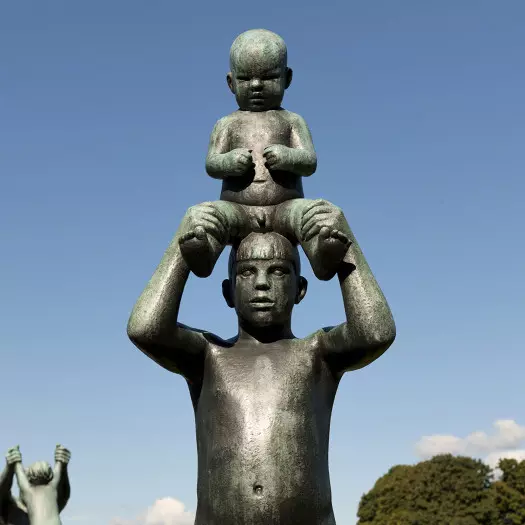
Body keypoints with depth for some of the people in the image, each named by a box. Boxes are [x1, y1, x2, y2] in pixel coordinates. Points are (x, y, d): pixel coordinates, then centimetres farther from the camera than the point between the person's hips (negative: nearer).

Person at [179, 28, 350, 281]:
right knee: (201, 214, -30)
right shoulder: (227, 124, 17)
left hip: (285, 210, 0)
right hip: (238, 211, 0)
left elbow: (310, 163, 3)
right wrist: (228, 161, -19)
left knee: (320, 211, -30)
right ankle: (202, 252, -56)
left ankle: (322, 254, -55)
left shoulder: (292, 121, 16)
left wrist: (288, 157, -20)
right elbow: (210, 165, 4)